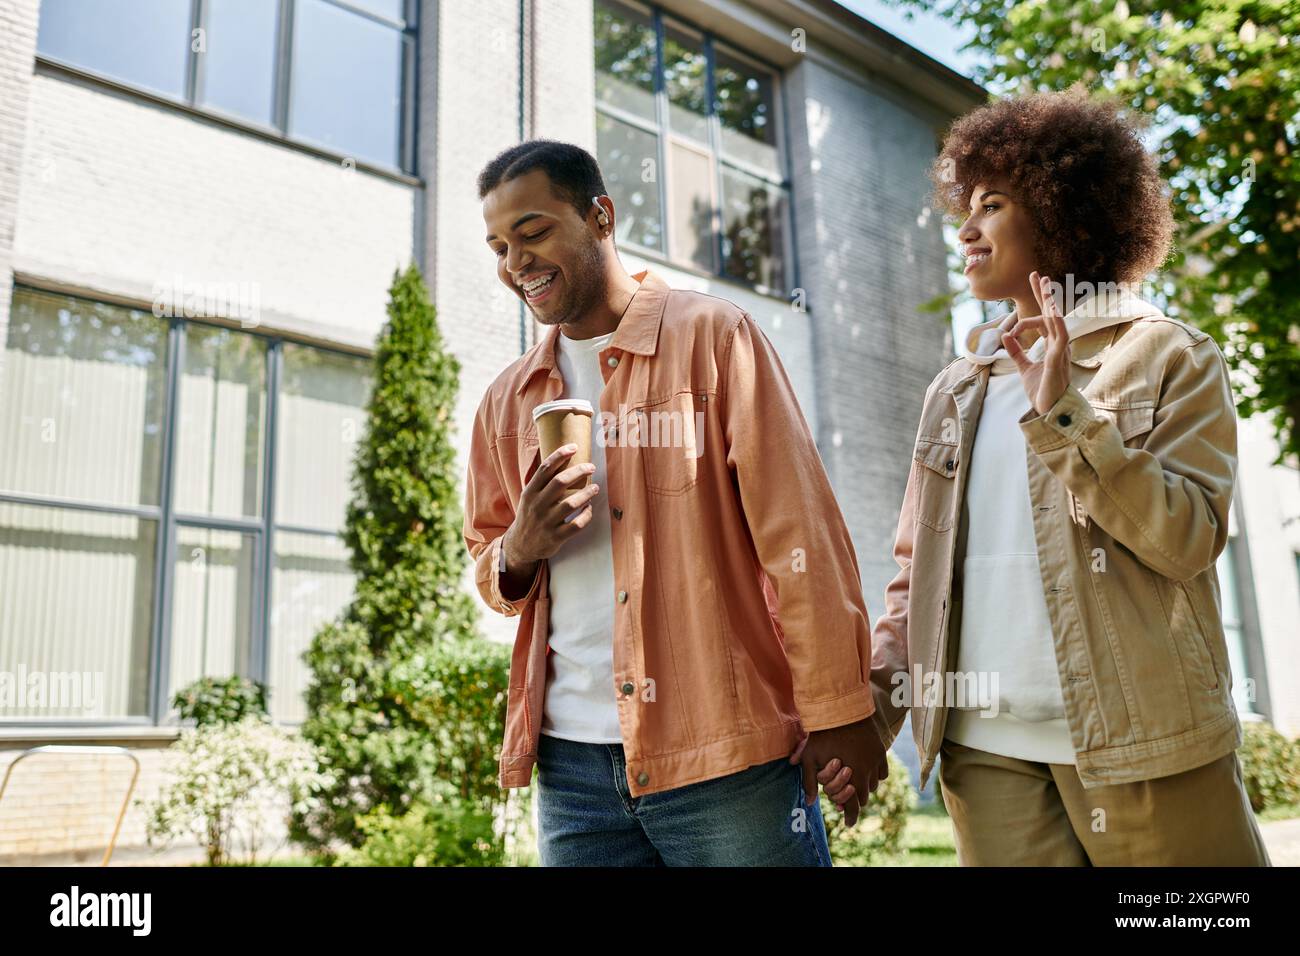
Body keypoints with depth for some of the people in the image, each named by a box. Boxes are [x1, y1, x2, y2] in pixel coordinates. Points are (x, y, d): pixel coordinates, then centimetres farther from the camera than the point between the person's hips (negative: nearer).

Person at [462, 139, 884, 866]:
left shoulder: (714, 336, -3)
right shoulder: (509, 399, 12)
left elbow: (800, 535, -8)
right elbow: (488, 566, 18)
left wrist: (840, 711, -13)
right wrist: (520, 552, -5)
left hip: (725, 756, -4)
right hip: (572, 764, 5)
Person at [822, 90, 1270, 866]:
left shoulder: (1169, 356, 1)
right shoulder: (957, 389, 13)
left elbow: (1188, 541, -11)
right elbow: (921, 572, 12)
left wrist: (1064, 413, -17)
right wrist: (873, 706, 1)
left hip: (1137, 743, -3)